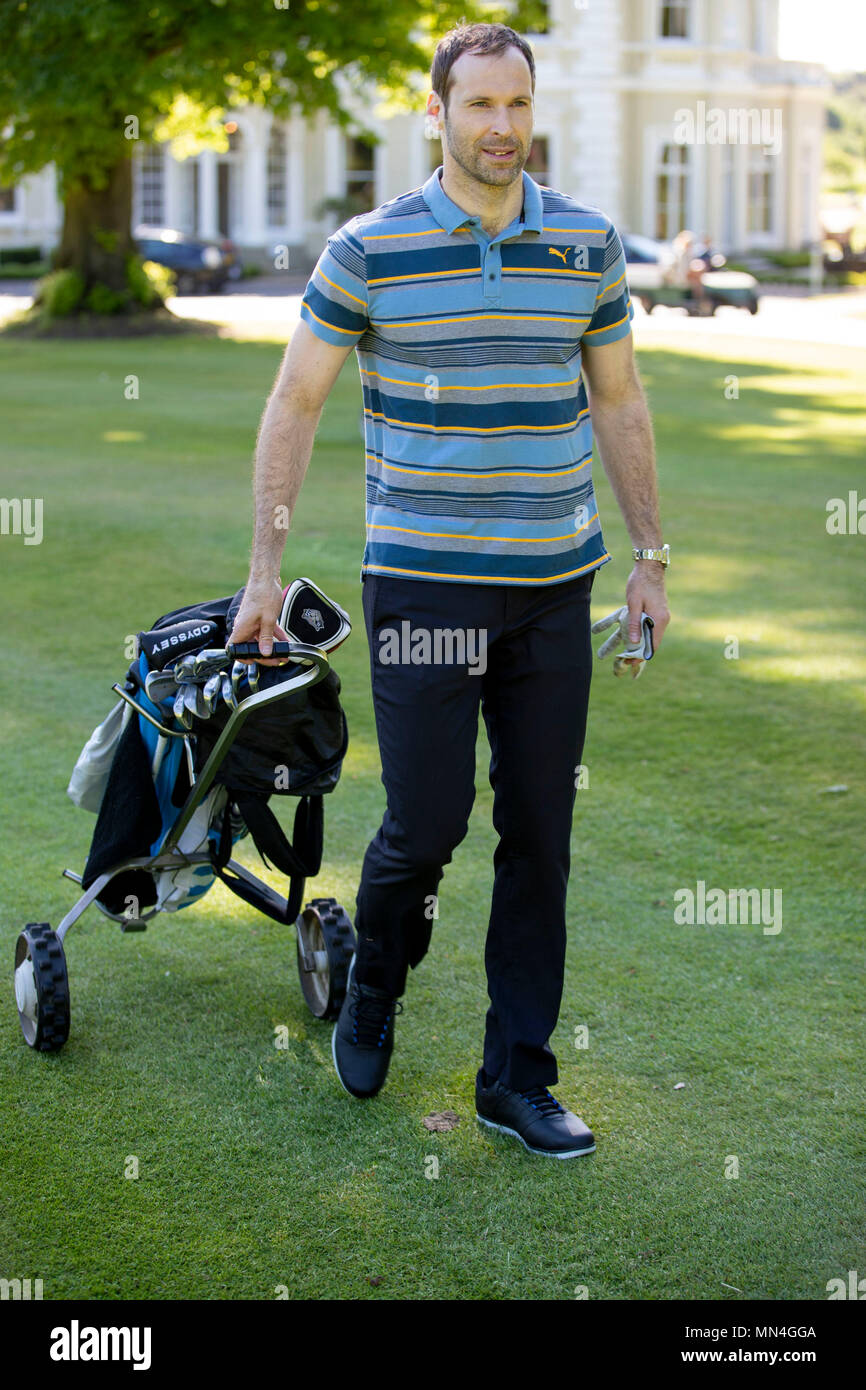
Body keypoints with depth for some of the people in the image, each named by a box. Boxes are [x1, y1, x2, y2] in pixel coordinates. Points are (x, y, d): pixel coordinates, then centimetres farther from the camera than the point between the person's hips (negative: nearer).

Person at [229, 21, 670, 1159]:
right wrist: (266, 568, -2)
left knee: (541, 835, 5)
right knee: (427, 822, -4)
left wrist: (651, 556, 12)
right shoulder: (370, 249, -4)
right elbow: (295, 402, 1)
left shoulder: (589, 243, 6)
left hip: (557, 589, 3)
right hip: (423, 583, -3)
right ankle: (374, 988, 28)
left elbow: (618, 401, 14)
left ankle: (519, 1078, 16)